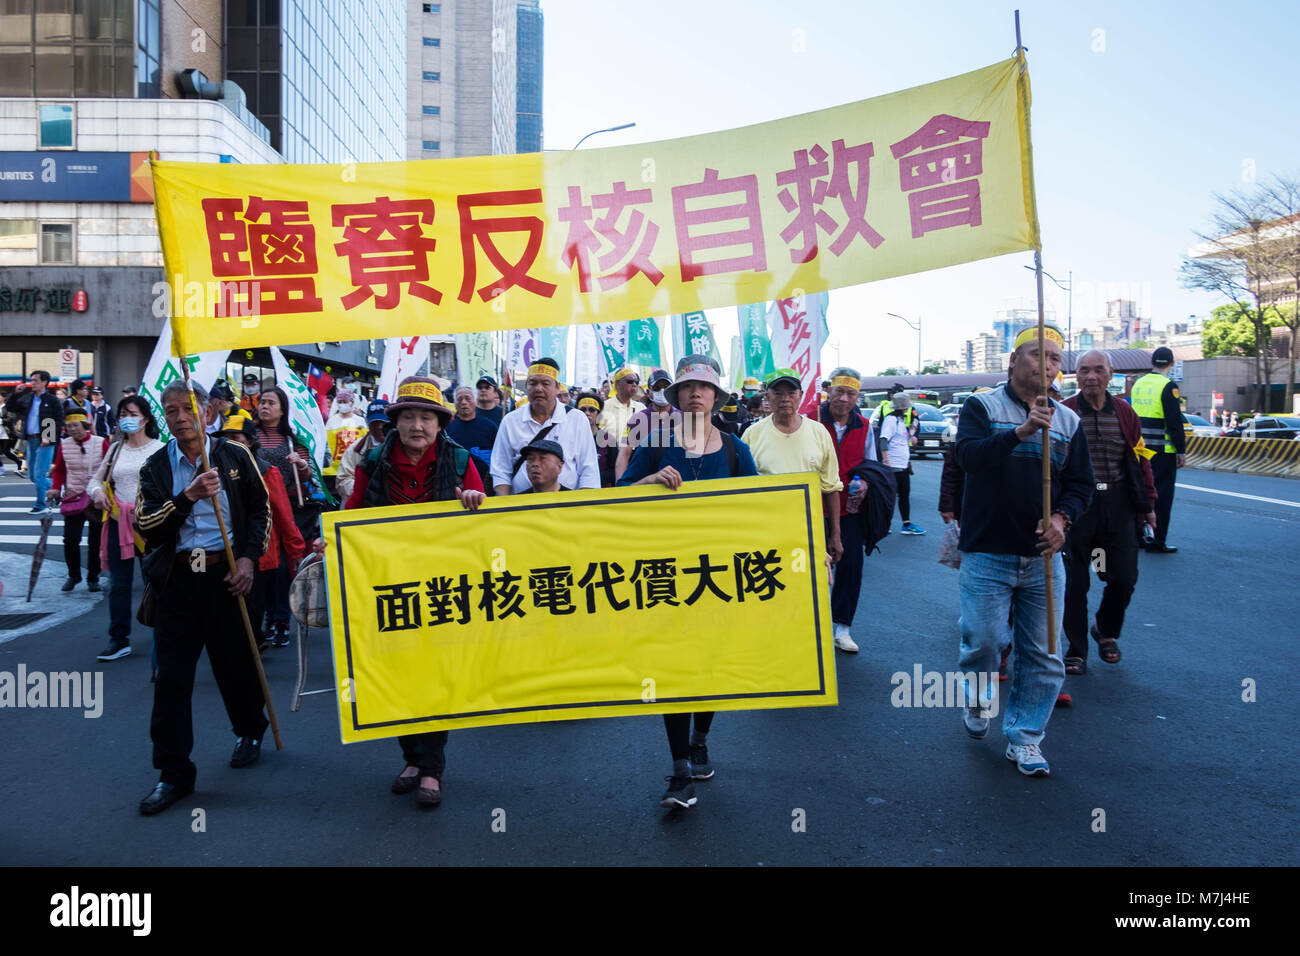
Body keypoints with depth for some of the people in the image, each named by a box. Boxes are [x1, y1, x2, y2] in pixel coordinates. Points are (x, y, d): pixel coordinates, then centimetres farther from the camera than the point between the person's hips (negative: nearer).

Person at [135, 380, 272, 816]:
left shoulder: (235, 456, 3)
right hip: (177, 579, 1)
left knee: (236, 661, 9)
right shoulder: (156, 466, 5)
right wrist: (187, 496, -19)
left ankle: (251, 729, 37)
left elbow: (261, 509, 7)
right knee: (172, 675, -1)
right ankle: (173, 772, 8)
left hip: (226, 572, -1)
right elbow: (146, 527, -6)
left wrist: (248, 557, -5)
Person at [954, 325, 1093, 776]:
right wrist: (1022, 431, -31)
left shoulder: (1068, 420, 10)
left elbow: (1081, 483, 11)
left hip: (1043, 557, 4)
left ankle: (1024, 738, 19)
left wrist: (1062, 518, -9)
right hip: (987, 554, -4)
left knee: (1043, 655, 5)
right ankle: (976, 696, 27)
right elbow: (968, 455, -19)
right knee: (984, 641, -6)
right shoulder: (982, 406, -1)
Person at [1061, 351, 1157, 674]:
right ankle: (1076, 649, 17)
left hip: (1118, 505, 3)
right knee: (1075, 581, 4)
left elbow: (1140, 461, 12)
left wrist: (1148, 505, 11)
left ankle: (1105, 630, 32)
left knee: (1124, 577, 4)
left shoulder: (1125, 414, 7)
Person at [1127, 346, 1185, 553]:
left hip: (1140, 449, 7)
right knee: (1161, 495, -1)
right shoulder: (1168, 387, -12)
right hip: (1163, 450, -7)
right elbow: (1175, 422, -15)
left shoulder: (1138, 384, 9)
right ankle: (1156, 542, 1)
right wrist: (1181, 451, -9)